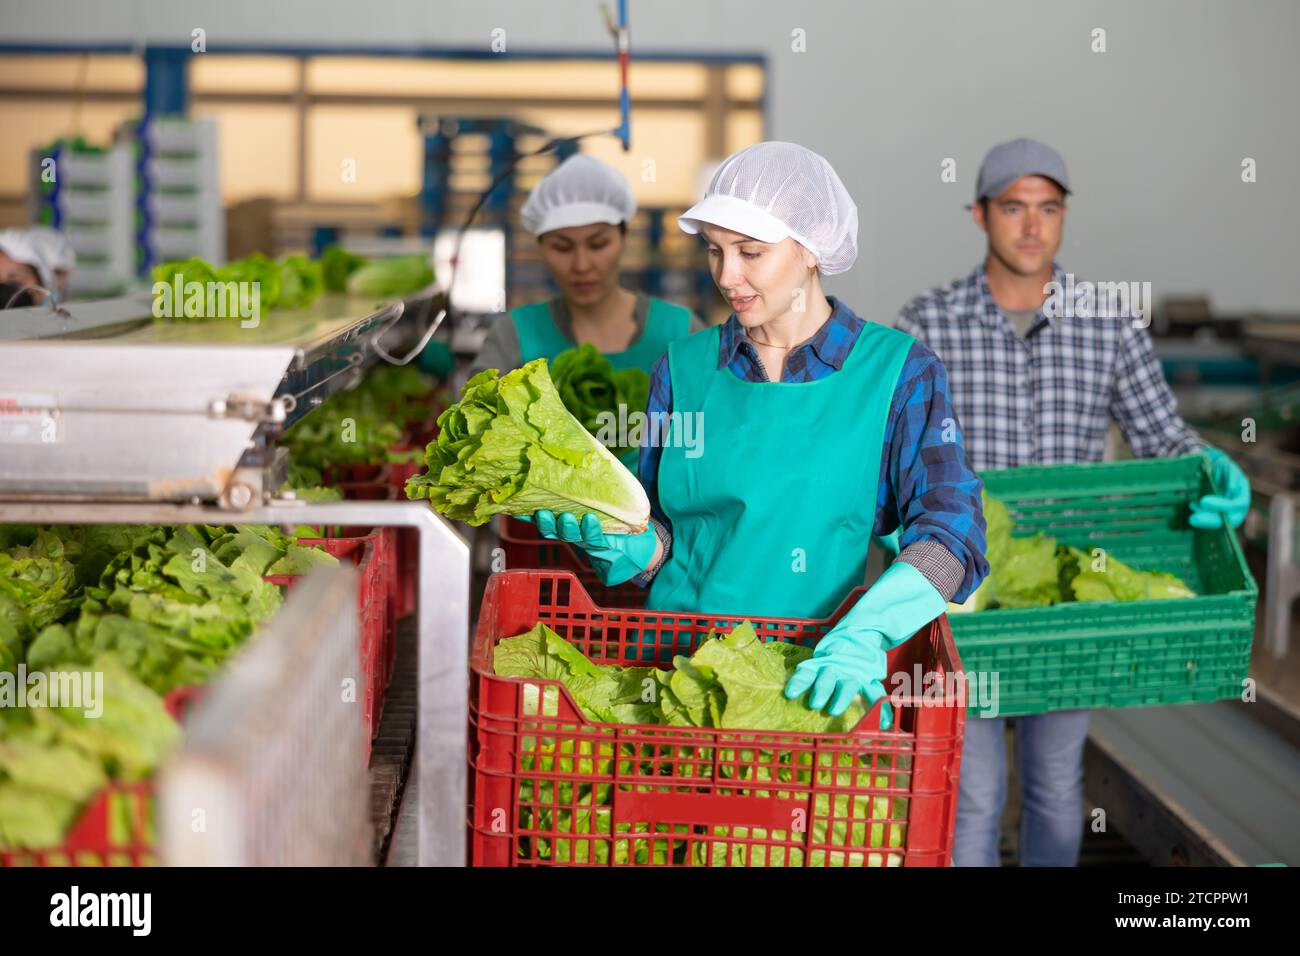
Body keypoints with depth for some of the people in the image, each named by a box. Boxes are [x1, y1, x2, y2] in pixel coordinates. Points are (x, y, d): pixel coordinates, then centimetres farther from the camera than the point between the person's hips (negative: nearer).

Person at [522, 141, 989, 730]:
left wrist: (864, 634, -26)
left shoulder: (897, 371, 2)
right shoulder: (684, 368, 10)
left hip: (819, 678, -2)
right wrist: (616, 540, -10)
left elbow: (950, 529, -9)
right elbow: (660, 544, 13)